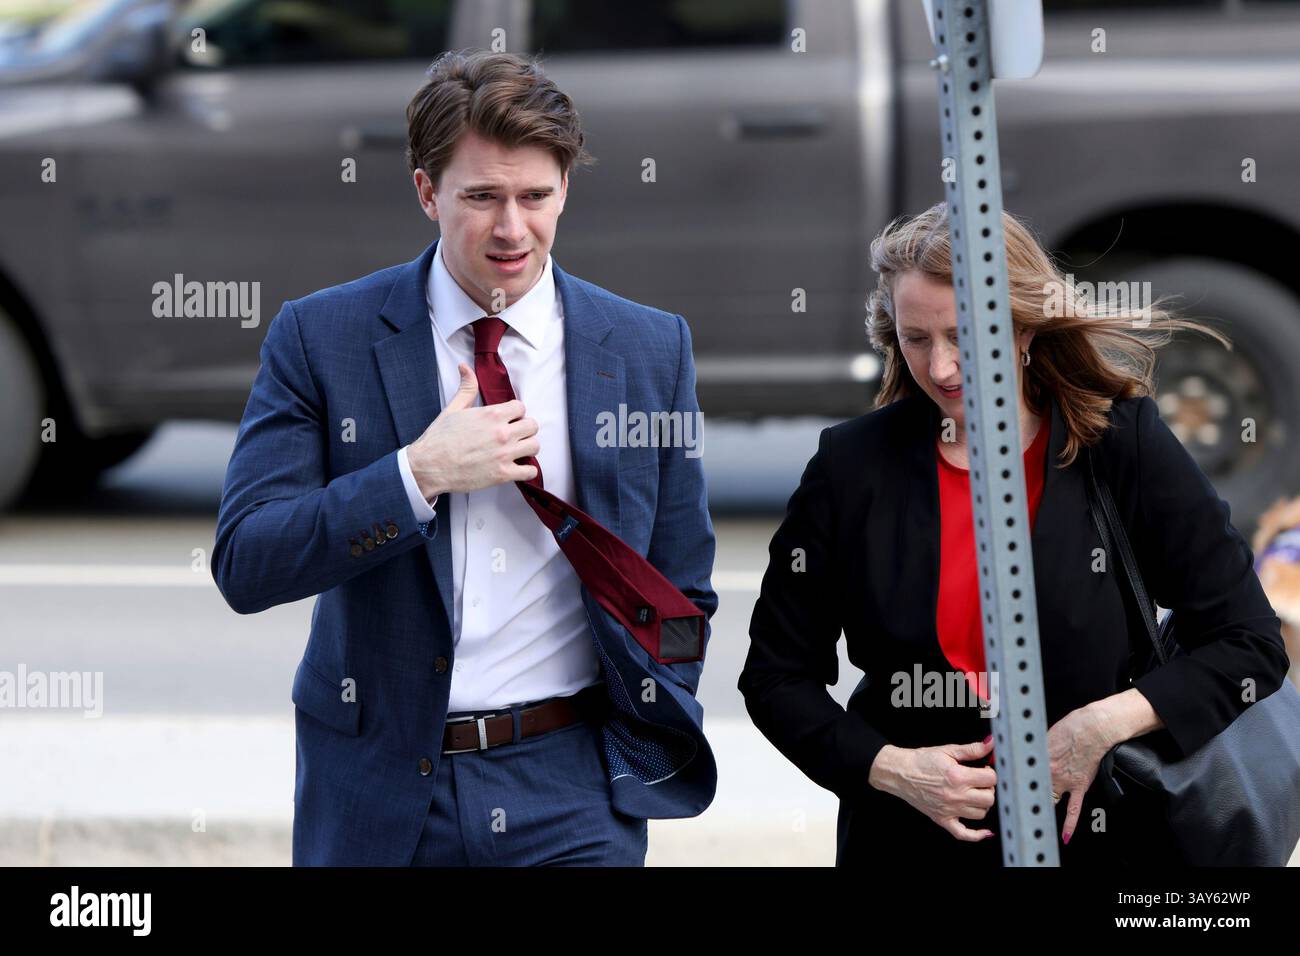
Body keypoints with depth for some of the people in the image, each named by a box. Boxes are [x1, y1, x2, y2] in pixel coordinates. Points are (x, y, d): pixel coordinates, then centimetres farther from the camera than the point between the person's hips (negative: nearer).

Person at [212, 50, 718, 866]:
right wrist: (419, 475, -17)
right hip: (379, 793, -1)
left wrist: (650, 764, 3)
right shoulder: (318, 339, -1)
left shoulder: (650, 349, 4)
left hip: (573, 797, 1)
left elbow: (681, 592, 10)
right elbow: (244, 566, -9)